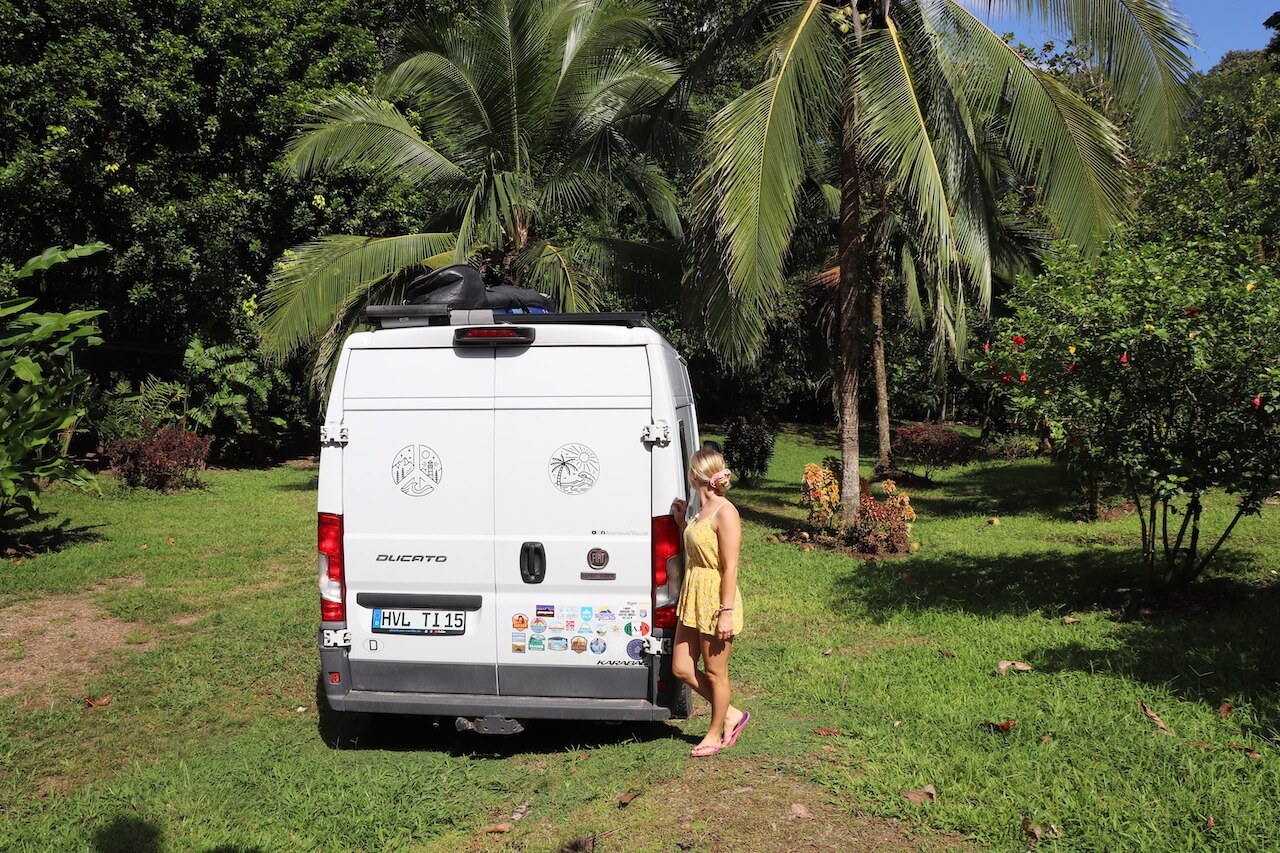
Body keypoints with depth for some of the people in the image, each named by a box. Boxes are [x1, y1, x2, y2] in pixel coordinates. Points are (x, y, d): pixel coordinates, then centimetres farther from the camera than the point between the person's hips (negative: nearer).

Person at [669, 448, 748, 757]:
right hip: (693, 597, 9)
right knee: (682, 668, 11)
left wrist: (726, 612, -20)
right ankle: (731, 715, 28)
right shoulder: (701, 510, 11)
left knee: (714, 672, 7)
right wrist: (682, 521, 13)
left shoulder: (725, 513, -17)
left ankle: (715, 733, 26)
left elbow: (730, 567, -19)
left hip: (715, 599, -9)